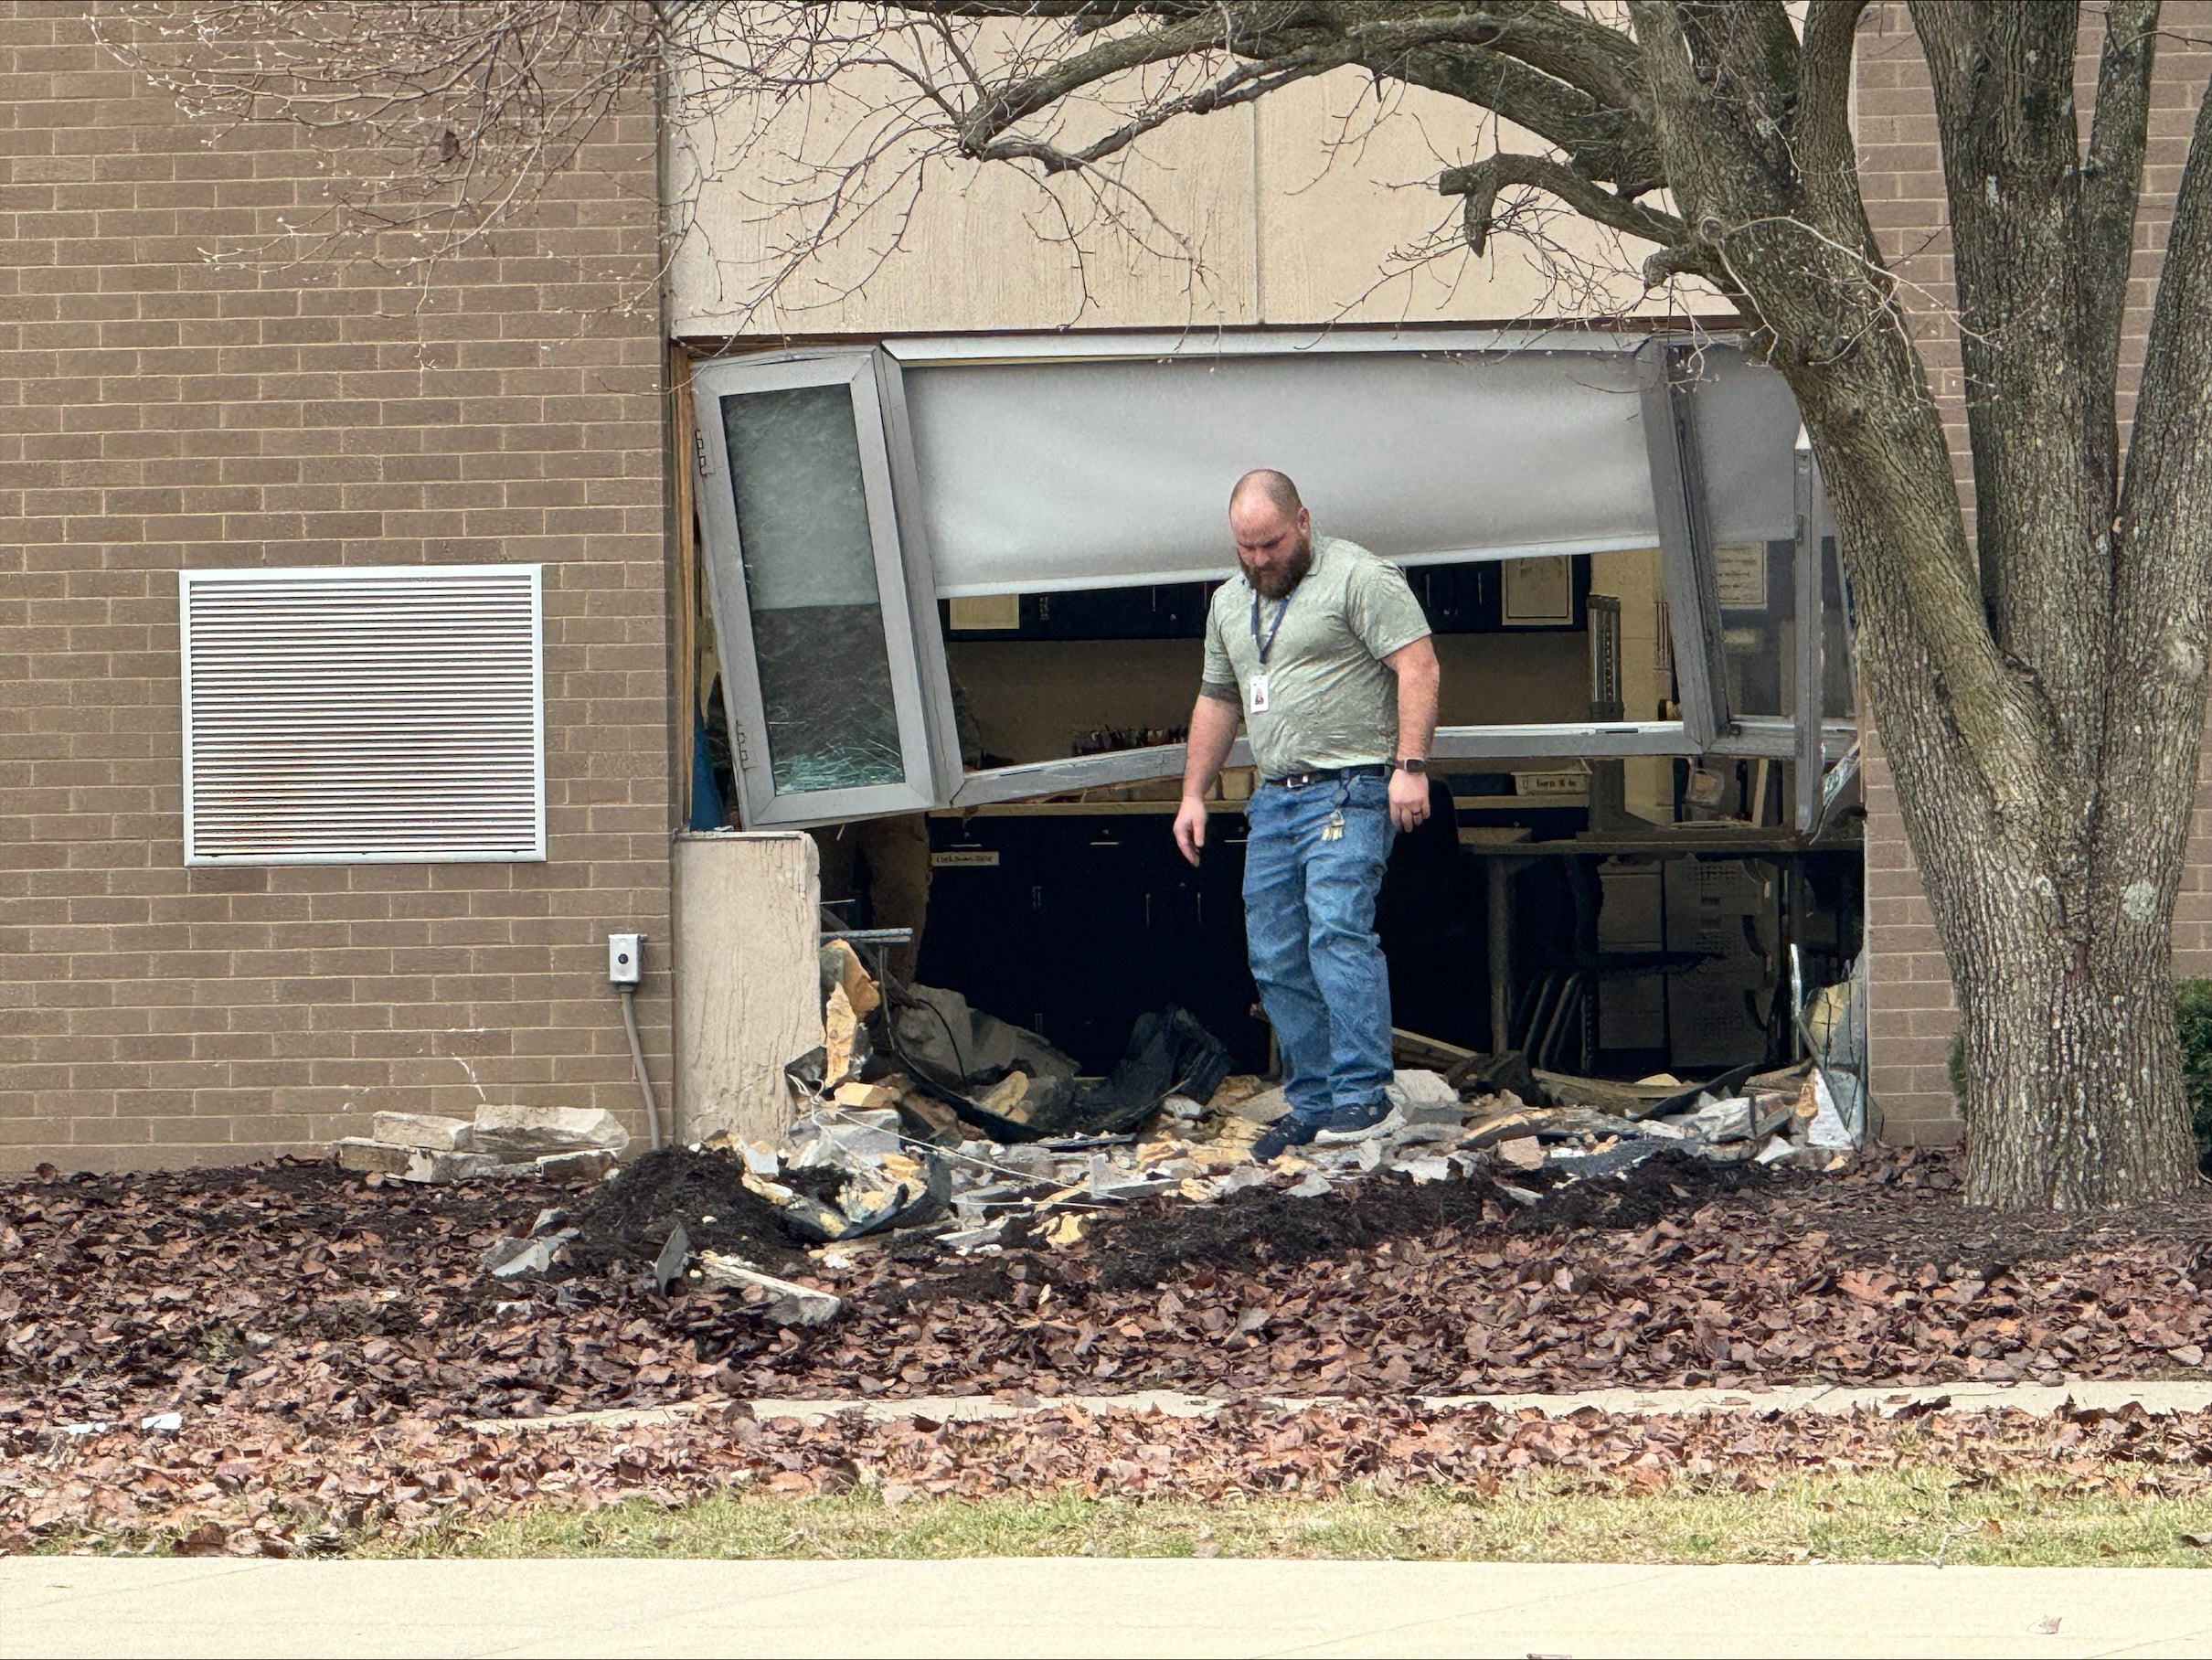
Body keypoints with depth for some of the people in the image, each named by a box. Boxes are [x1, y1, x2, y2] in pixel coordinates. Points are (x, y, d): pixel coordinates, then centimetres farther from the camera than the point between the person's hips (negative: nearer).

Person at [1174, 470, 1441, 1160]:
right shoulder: (1230, 603, 18)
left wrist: (1410, 766, -21)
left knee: (1338, 931, -21)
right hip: (1274, 797, 8)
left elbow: (1417, 665, -13)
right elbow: (1216, 702, 27)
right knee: (1276, 960, 4)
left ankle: (1362, 1091, -22)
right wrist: (1194, 795, 22)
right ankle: (1313, 1104, 8)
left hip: (1350, 790, -8)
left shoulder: (1360, 579, -6)